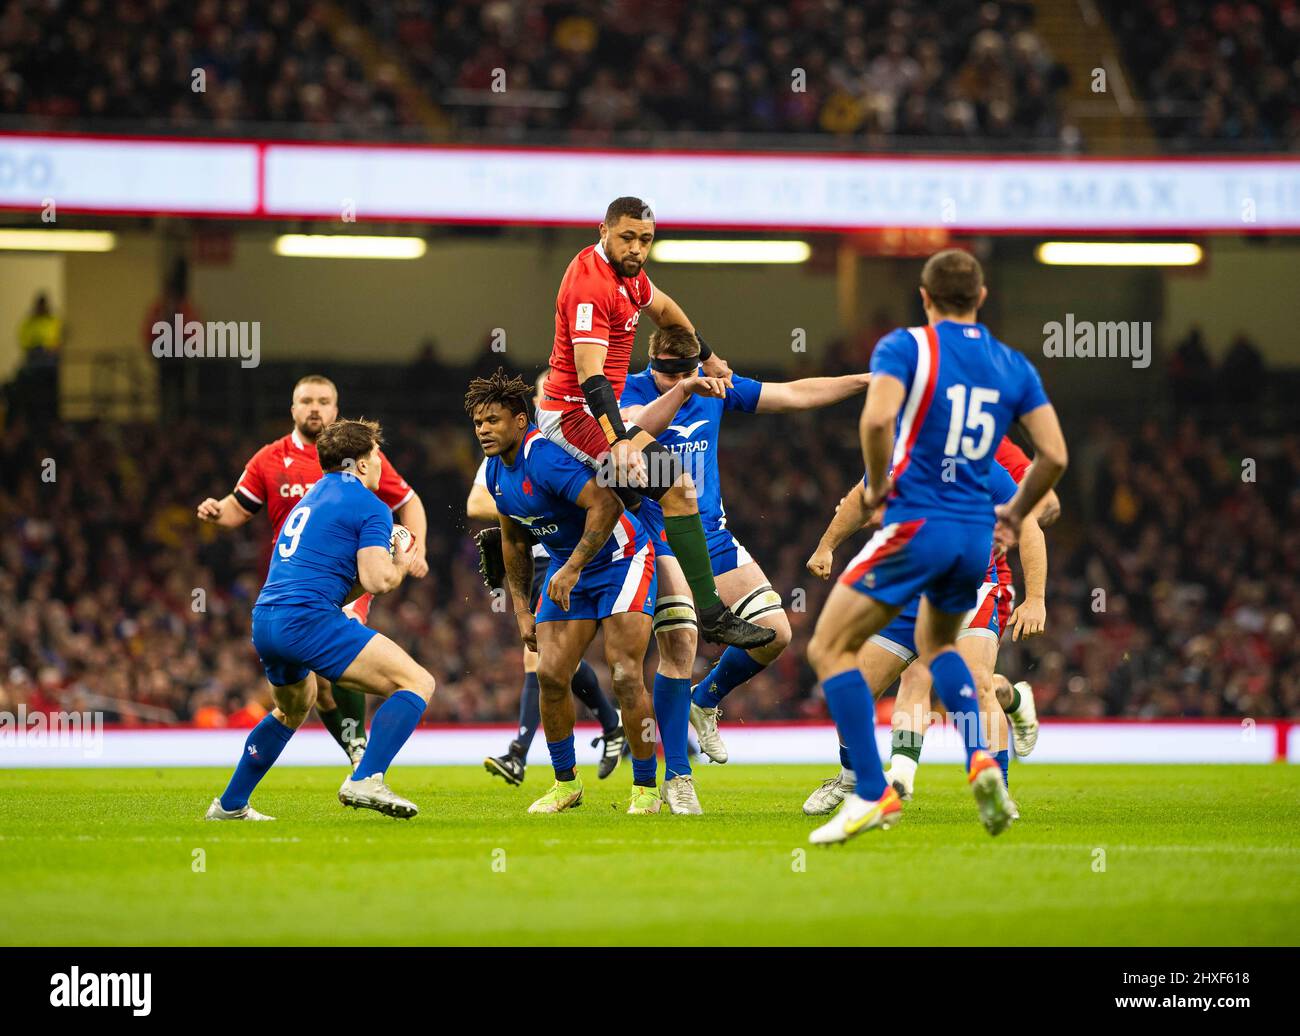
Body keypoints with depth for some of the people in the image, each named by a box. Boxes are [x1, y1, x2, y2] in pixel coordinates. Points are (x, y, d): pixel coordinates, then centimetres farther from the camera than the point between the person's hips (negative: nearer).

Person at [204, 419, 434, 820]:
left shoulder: (310, 498, 28)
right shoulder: (370, 507, 1)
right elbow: (378, 581, -11)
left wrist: (385, 563, 25)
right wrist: (401, 565, 10)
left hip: (264, 620, 9)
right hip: (307, 618, -9)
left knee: (293, 709, 37)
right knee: (417, 682, -9)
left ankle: (230, 805, 38)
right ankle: (365, 781, -23)